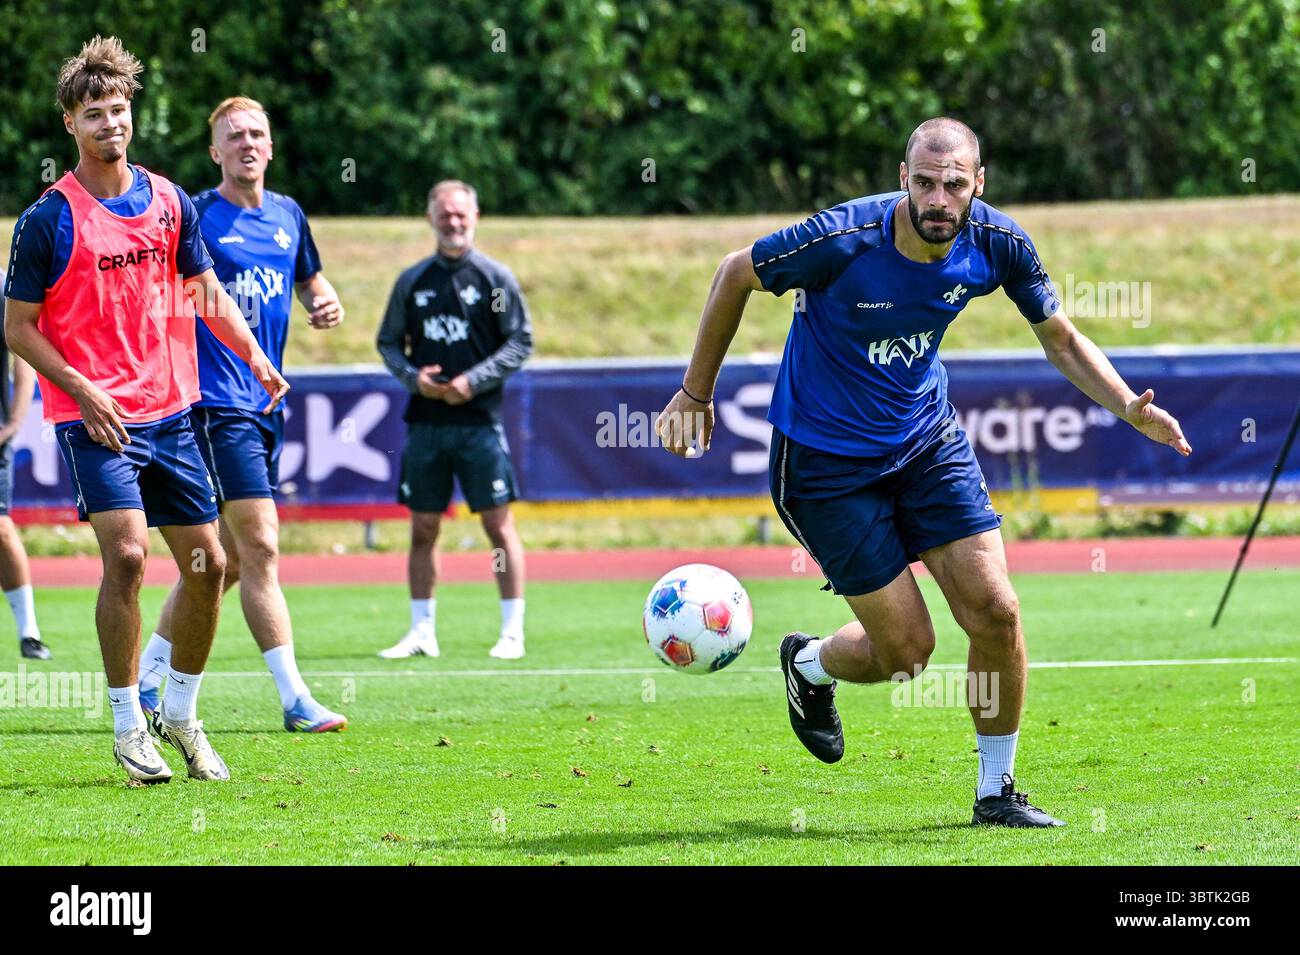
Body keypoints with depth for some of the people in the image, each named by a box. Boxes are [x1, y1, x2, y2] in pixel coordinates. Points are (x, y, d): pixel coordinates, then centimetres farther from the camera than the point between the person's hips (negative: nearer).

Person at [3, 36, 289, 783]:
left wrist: (254, 355, 8)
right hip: (95, 415, -5)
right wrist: (80, 388, -14)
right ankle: (128, 728, -7)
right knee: (126, 554, -19)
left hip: (170, 409, 5)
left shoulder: (169, 202, 7)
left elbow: (204, 289, 20)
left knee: (207, 564, 5)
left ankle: (182, 715, 22)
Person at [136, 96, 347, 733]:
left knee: (226, 561, 10)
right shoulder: (193, 216, -7)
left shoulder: (288, 216, 12)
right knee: (260, 548, -11)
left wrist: (327, 304, 6)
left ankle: (148, 678, 21)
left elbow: (309, 279, 27)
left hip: (266, 405, 7)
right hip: (216, 402, -7)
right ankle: (295, 700, -10)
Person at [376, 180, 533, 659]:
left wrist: (473, 381, -11)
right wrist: (412, 376, -6)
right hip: (424, 421, 3)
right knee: (422, 527, 6)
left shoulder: (495, 278, 1)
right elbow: (389, 340, 14)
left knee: (499, 524, -4)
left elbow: (521, 342, 0)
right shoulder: (412, 281, 9)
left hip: (479, 420, -3)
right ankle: (421, 631, 13)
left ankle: (512, 632, 0)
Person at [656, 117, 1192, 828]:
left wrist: (1130, 409, -16)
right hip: (825, 460, -4)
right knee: (907, 650, -5)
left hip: (928, 441, 4)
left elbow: (1061, 341, 1)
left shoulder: (997, 244, -14)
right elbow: (736, 274, -10)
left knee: (995, 611, -9)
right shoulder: (841, 241, -27)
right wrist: (695, 394, -4)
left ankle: (996, 790, 12)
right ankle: (809, 665, 31)